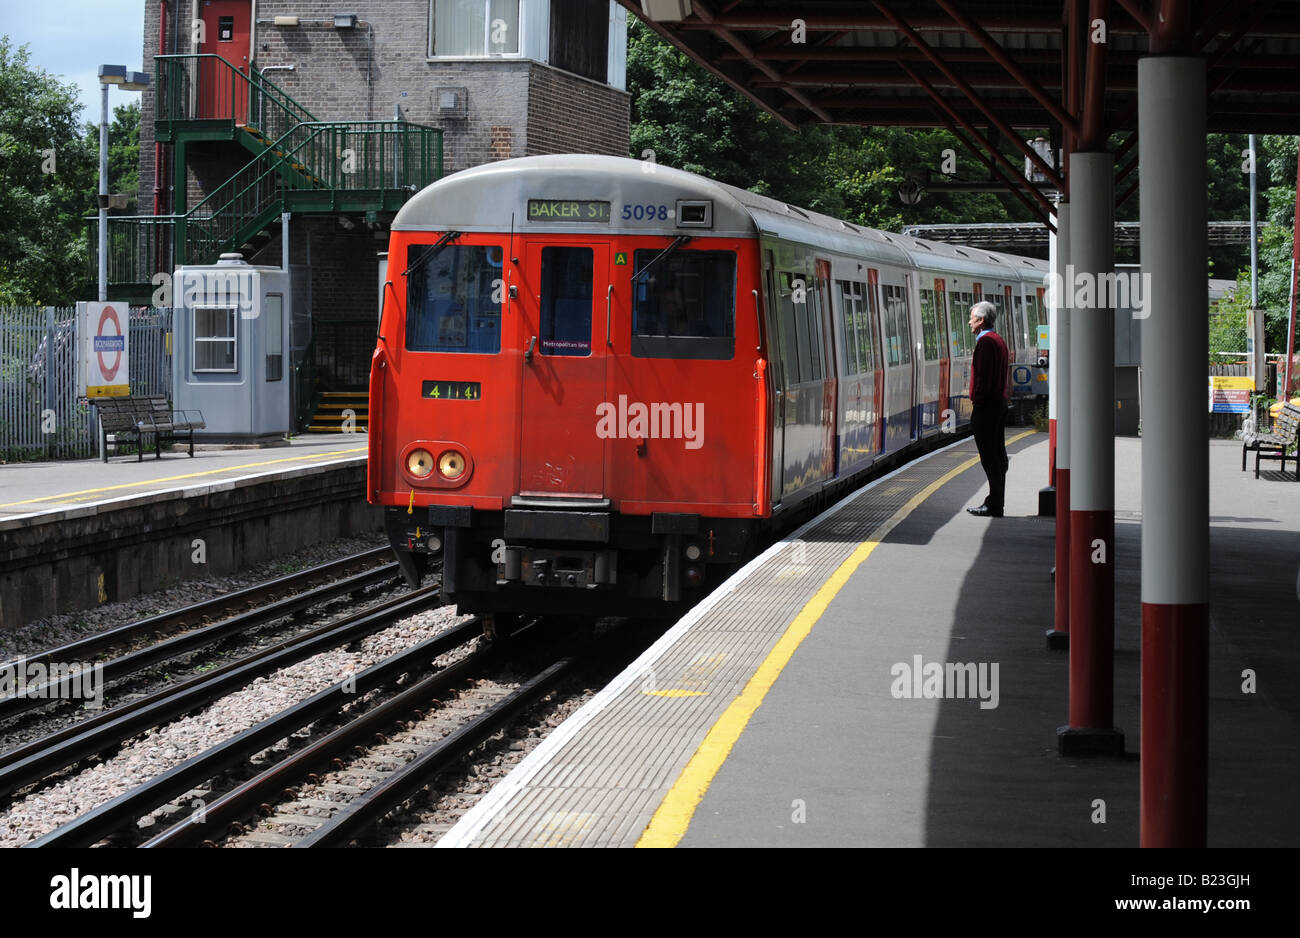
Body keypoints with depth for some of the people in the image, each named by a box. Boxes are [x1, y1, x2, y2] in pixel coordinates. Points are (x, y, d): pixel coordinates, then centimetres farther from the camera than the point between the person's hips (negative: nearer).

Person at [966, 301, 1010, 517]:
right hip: (1000, 402, 10)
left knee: (989, 457, -8)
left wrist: (976, 402, -16)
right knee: (997, 456, 11)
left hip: (986, 405, -10)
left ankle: (994, 506, -8)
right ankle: (996, 503, 16)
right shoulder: (999, 340, 17)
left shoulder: (985, 342, -14)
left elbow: (983, 376, -20)